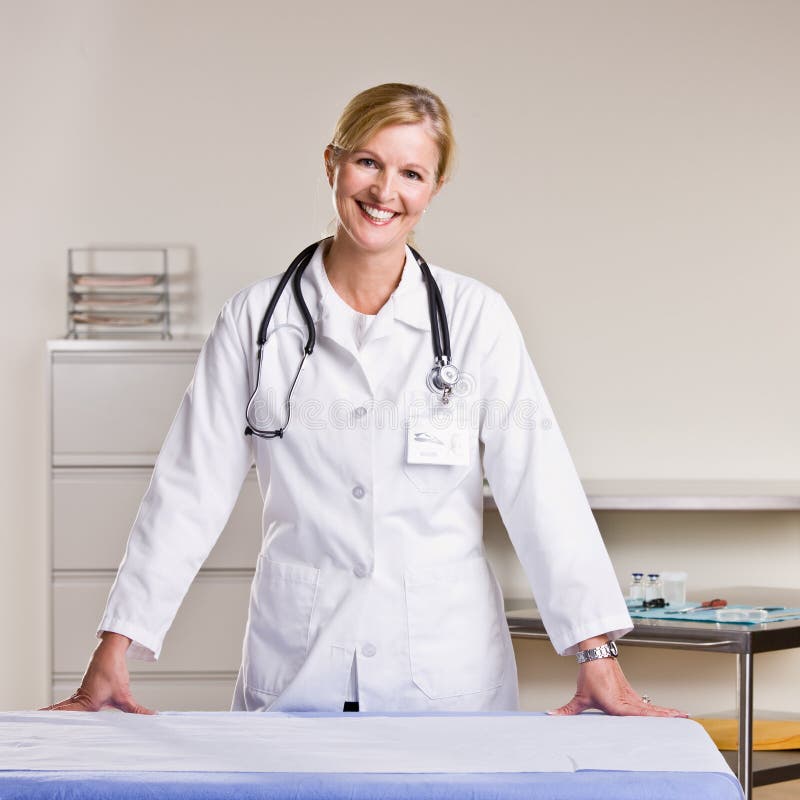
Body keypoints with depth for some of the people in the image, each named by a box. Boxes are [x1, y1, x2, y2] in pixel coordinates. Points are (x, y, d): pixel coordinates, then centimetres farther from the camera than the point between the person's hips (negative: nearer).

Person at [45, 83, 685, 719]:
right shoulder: (256, 319, 3)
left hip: (446, 673, 0)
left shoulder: (476, 317, 0)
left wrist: (597, 656, -12)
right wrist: (114, 652, -3)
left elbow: (541, 488, -4)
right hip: (295, 675, 1)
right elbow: (189, 490, 3)